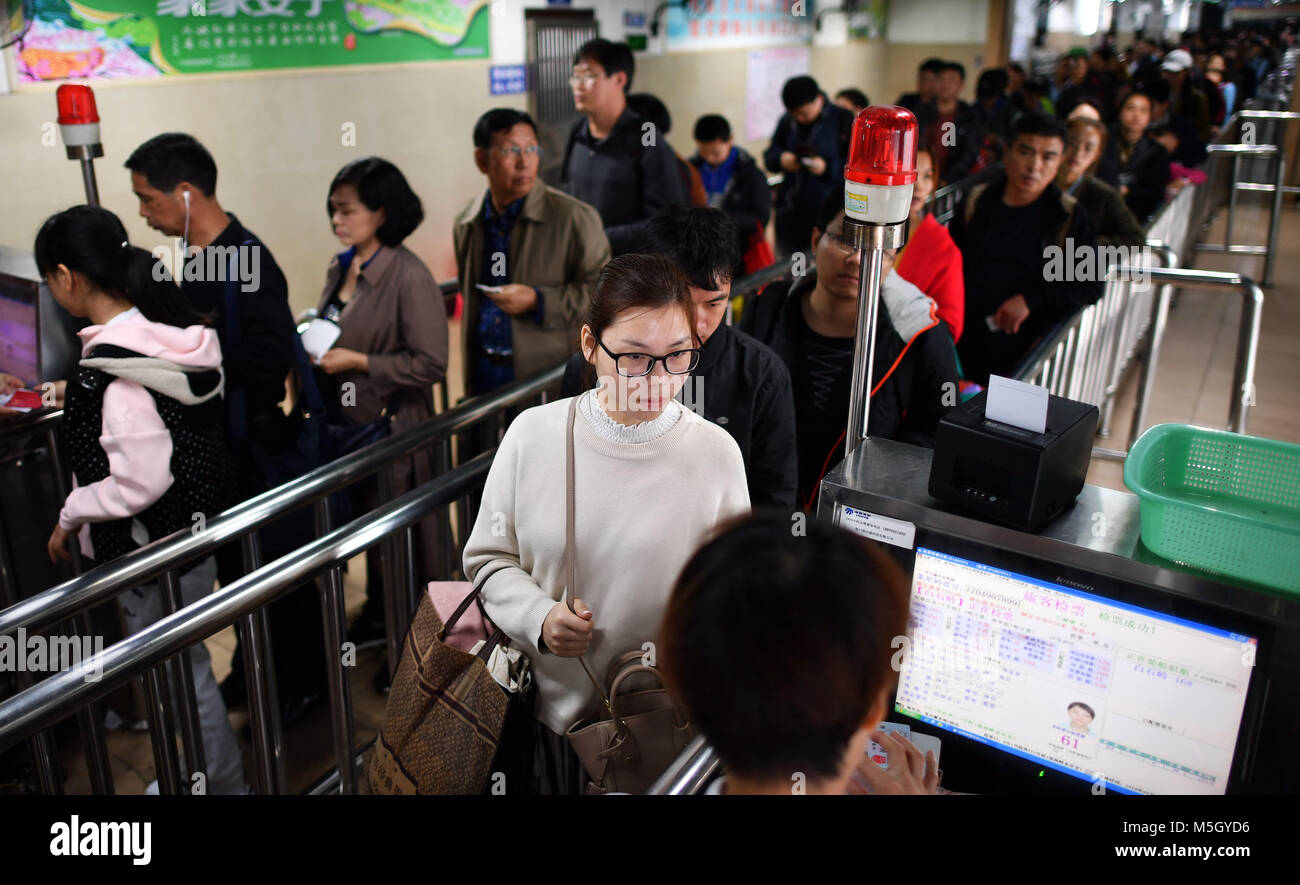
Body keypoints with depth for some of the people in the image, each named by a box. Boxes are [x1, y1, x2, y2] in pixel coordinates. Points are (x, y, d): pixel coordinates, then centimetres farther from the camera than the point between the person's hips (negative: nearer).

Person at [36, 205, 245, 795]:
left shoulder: (111, 369, -27)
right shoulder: (170, 333, -1)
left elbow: (139, 484, -28)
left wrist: (71, 516, -11)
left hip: (154, 548, -9)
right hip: (196, 525, 9)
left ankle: (223, 781, 27)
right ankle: (199, 771, 42)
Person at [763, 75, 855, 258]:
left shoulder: (844, 121, -5)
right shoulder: (787, 121, 10)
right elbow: (769, 157, 15)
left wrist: (827, 168, -23)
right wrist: (781, 159, -8)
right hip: (791, 216, 5)